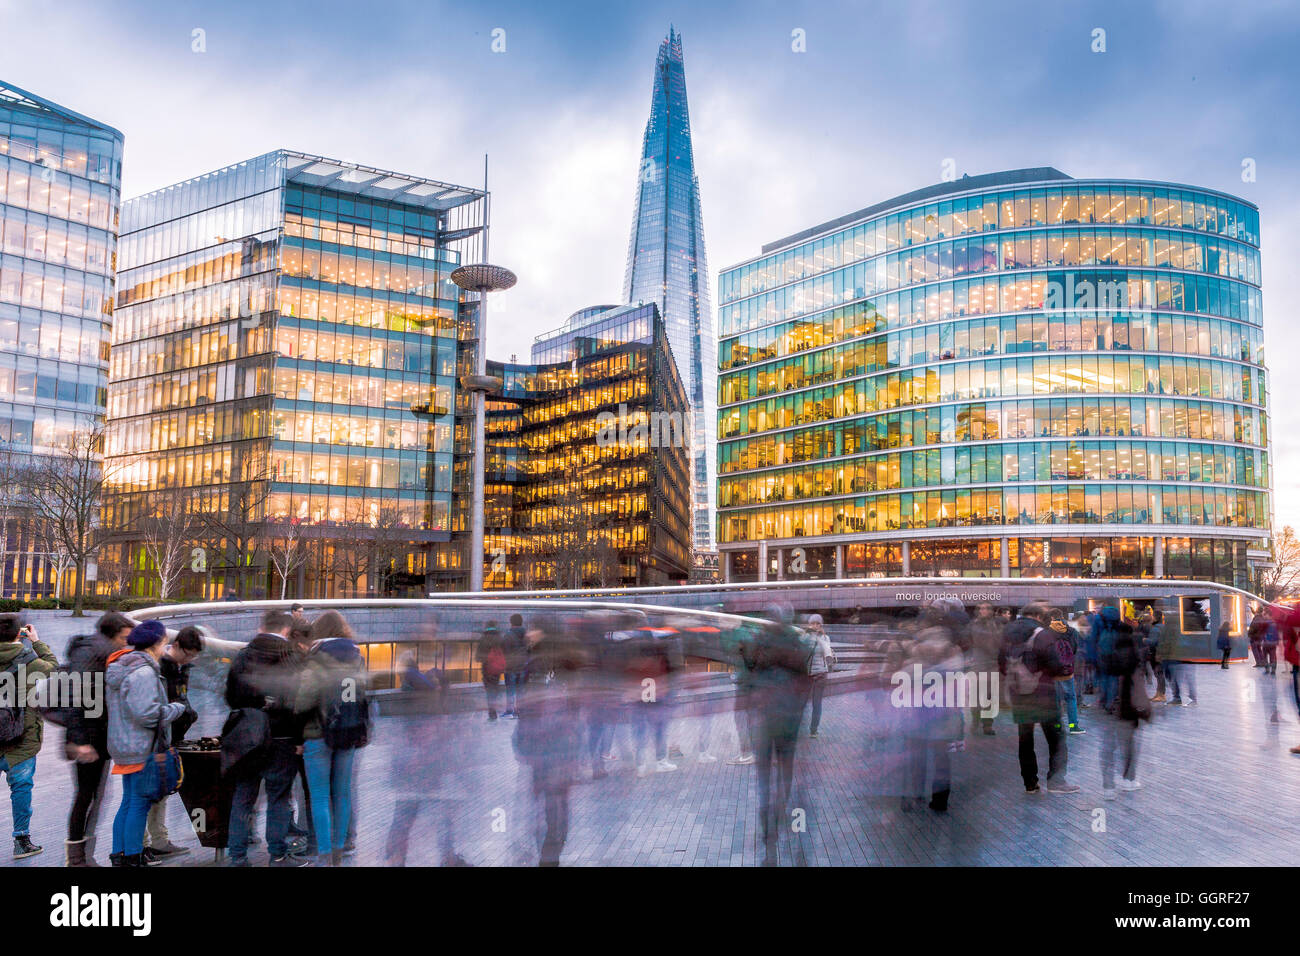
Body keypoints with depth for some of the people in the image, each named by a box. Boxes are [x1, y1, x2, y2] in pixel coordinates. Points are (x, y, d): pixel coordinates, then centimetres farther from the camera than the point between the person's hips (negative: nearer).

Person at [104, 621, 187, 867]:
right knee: (141, 803, -2)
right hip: (142, 748, -10)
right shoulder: (143, 672, -19)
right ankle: (133, 858, 4)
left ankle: (118, 855, 22)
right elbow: (146, 712, -24)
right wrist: (178, 708, -11)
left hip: (123, 746, 10)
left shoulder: (120, 669, 14)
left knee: (128, 802, 16)